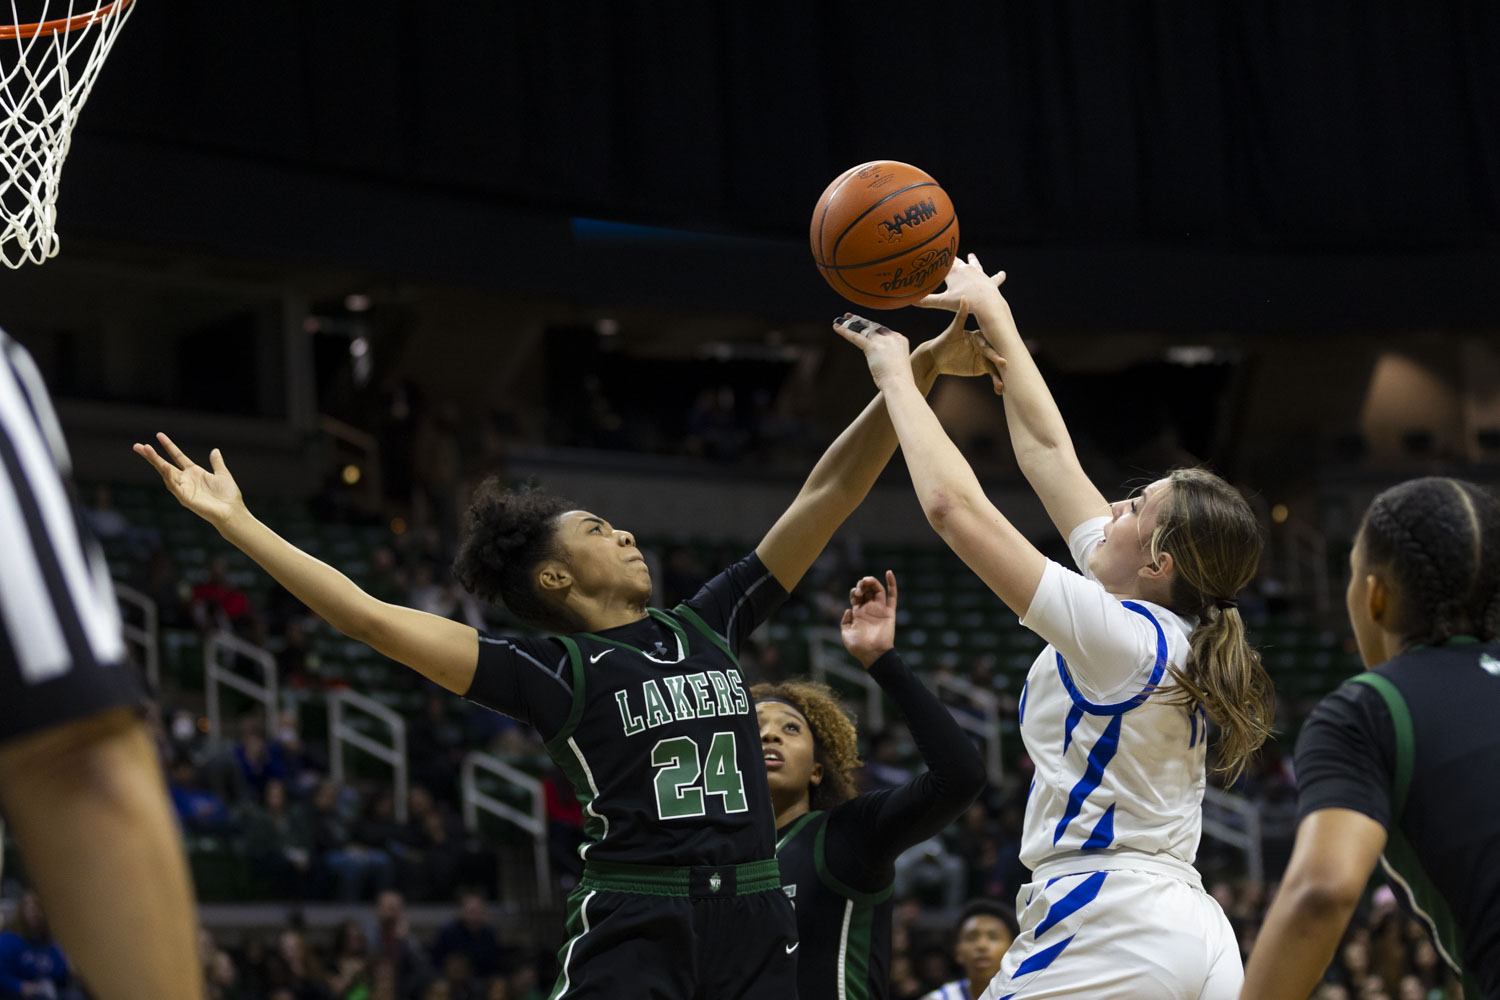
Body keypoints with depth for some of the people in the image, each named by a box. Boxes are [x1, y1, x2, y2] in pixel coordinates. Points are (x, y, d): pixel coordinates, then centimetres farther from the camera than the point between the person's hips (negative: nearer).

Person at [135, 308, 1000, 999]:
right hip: (636, 930, -5)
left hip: (756, 926, 5)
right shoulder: (549, 668, 2)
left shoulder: (710, 624, 15)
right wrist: (237, 522, -7)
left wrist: (919, 373, 9)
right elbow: (371, 617, -5)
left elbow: (828, 497, 14)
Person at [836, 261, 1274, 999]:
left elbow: (952, 504, -11)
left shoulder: (1117, 634, -12)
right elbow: (1049, 453, 19)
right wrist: (995, 316, 24)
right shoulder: (1165, 629, 10)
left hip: (1107, 933, -9)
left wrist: (895, 374, 1)